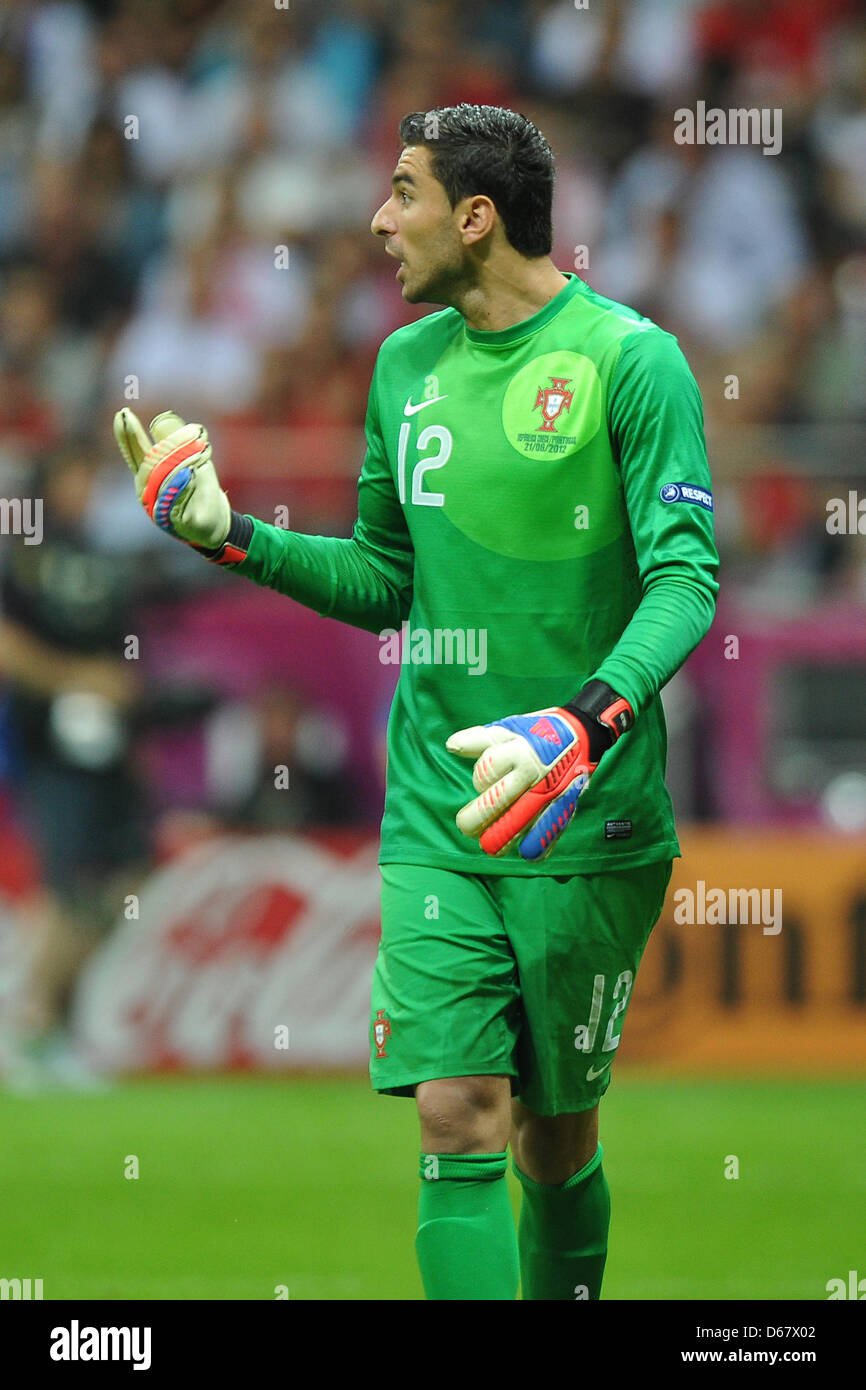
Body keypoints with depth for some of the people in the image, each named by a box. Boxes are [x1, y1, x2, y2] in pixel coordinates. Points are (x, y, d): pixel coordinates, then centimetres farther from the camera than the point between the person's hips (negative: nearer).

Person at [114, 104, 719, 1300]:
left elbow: (685, 576, -16)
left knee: (556, 1138, 7)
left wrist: (582, 727, -31)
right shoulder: (408, 363, 11)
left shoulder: (628, 360, -8)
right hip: (436, 819, 4)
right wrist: (229, 537, 7)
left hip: (590, 824, -4)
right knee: (459, 1125, -9)